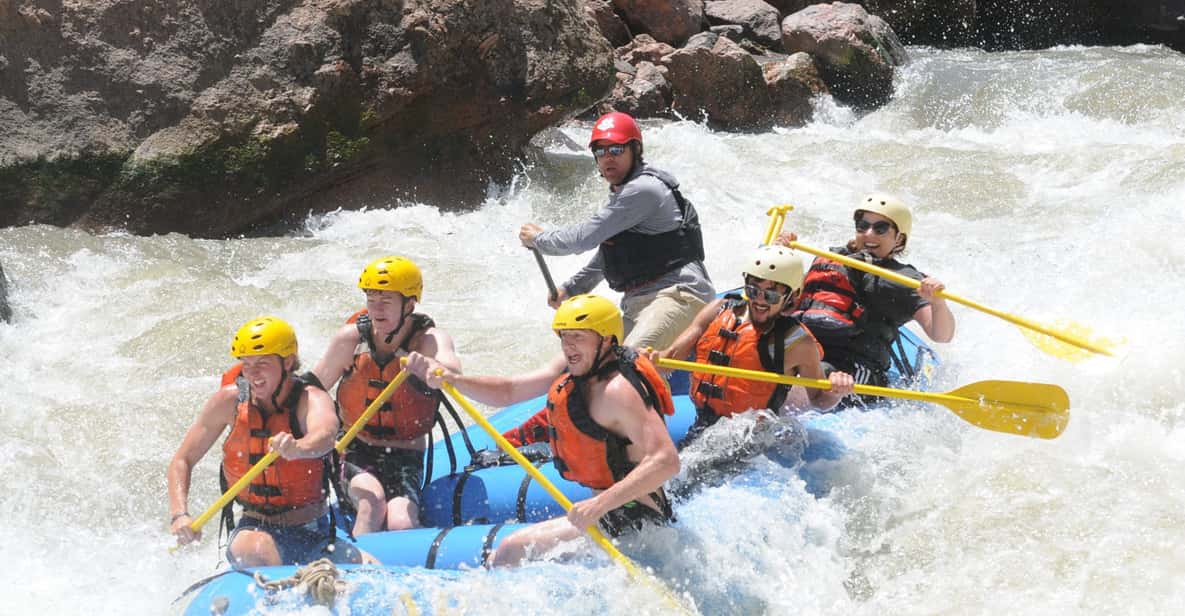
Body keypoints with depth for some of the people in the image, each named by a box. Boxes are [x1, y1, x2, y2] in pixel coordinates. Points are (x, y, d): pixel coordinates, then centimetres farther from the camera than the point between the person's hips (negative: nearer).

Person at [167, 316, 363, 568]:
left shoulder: (311, 399, -11)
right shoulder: (229, 400, -3)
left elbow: (325, 436, -36)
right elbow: (182, 461, 4)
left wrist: (298, 448, -60)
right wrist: (179, 515, -14)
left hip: (314, 531, 0)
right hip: (254, 528, 1)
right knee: (252, 551, -36)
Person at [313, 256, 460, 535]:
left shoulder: (429, 338, -11)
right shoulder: (351, 337, -6)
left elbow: (452, 371, -36)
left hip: (406, 459, -1)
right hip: (356, 452, 1)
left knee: (402, 525, -27)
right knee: (372, 502, -30)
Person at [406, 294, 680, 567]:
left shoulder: (618, 390, -23)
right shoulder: (573, 364, 5)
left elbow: (667, 461, -31)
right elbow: (508, 392, 8)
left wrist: (601, 504, -37)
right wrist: (452, 379, -8)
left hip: (630, 519, -11)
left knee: (512, 551, -17)